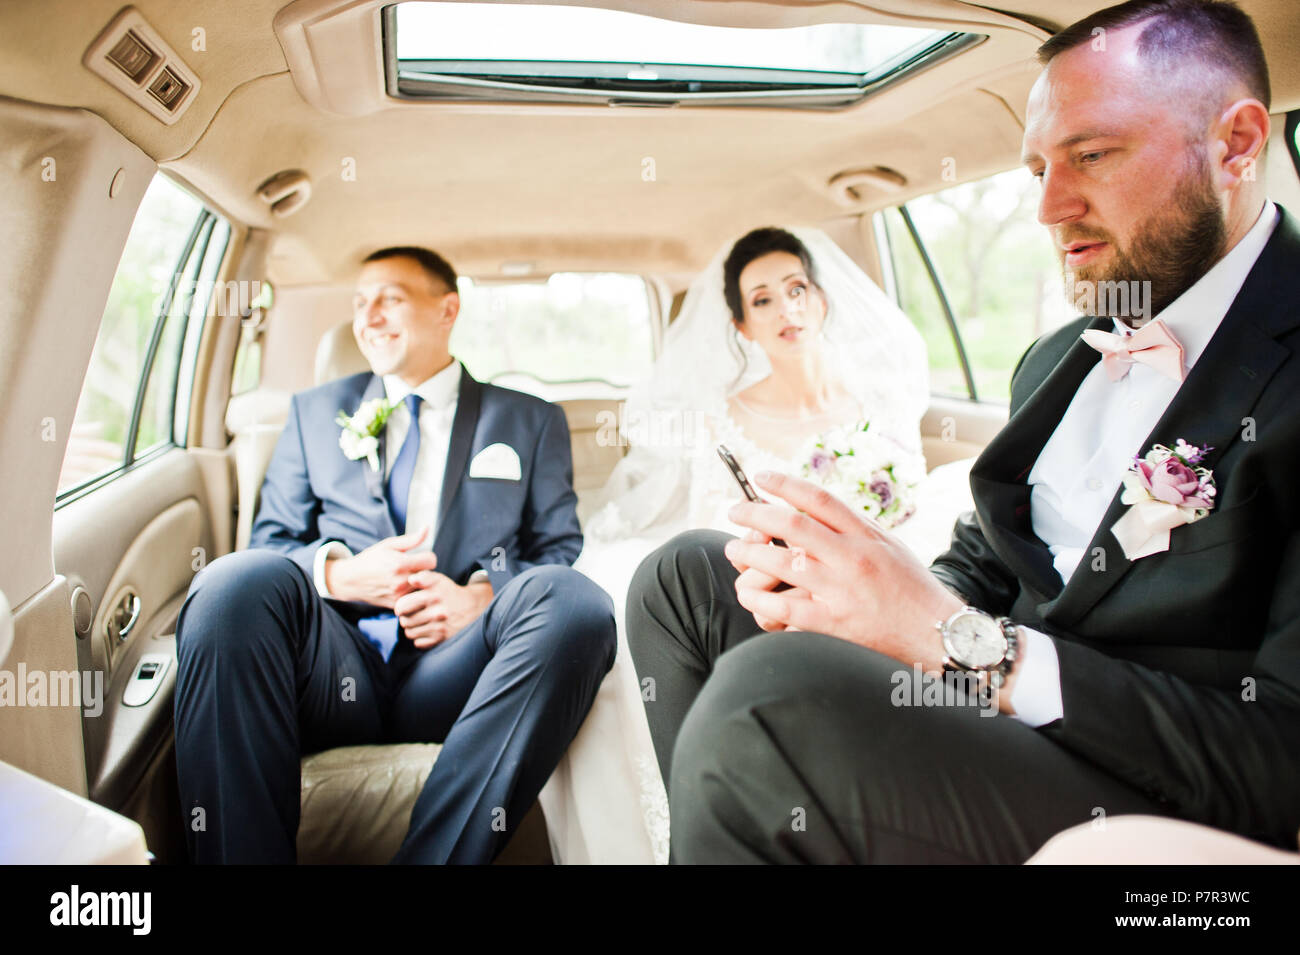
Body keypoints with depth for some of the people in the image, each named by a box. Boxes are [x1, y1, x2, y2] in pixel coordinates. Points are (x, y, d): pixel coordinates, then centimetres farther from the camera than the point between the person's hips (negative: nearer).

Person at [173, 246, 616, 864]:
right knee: (236, 582, -30)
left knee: (575, 600, -32)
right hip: (334, 670, 1)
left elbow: (560, 552, 12)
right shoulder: (315, 412, 22)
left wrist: (483, 594, -11)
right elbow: (270, 540, 17)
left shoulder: (533, 422, 18)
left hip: (452, 671, 0)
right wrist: (339, 573, -7)